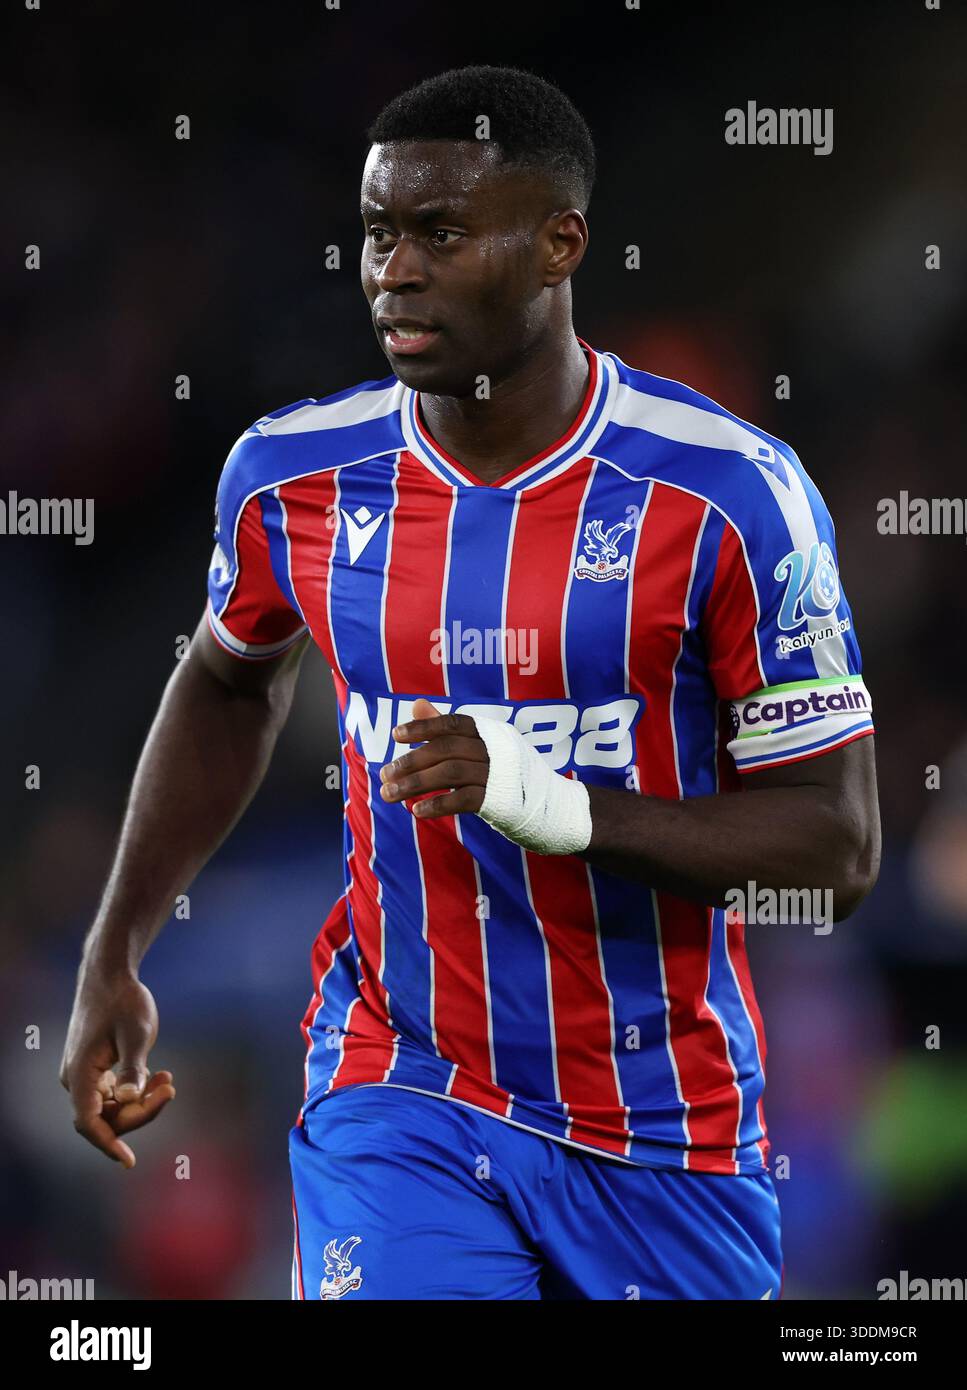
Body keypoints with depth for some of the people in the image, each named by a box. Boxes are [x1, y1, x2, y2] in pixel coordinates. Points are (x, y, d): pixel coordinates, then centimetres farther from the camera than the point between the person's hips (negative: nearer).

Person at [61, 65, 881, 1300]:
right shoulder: (293, 477, -2)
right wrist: (112, 961, 15)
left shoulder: (727, 493, -14)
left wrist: (558, 806, -26)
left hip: (665, 1137, -1)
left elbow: (838, 842, -12)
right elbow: (230, 685, 20)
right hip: (397, 1100, 1)